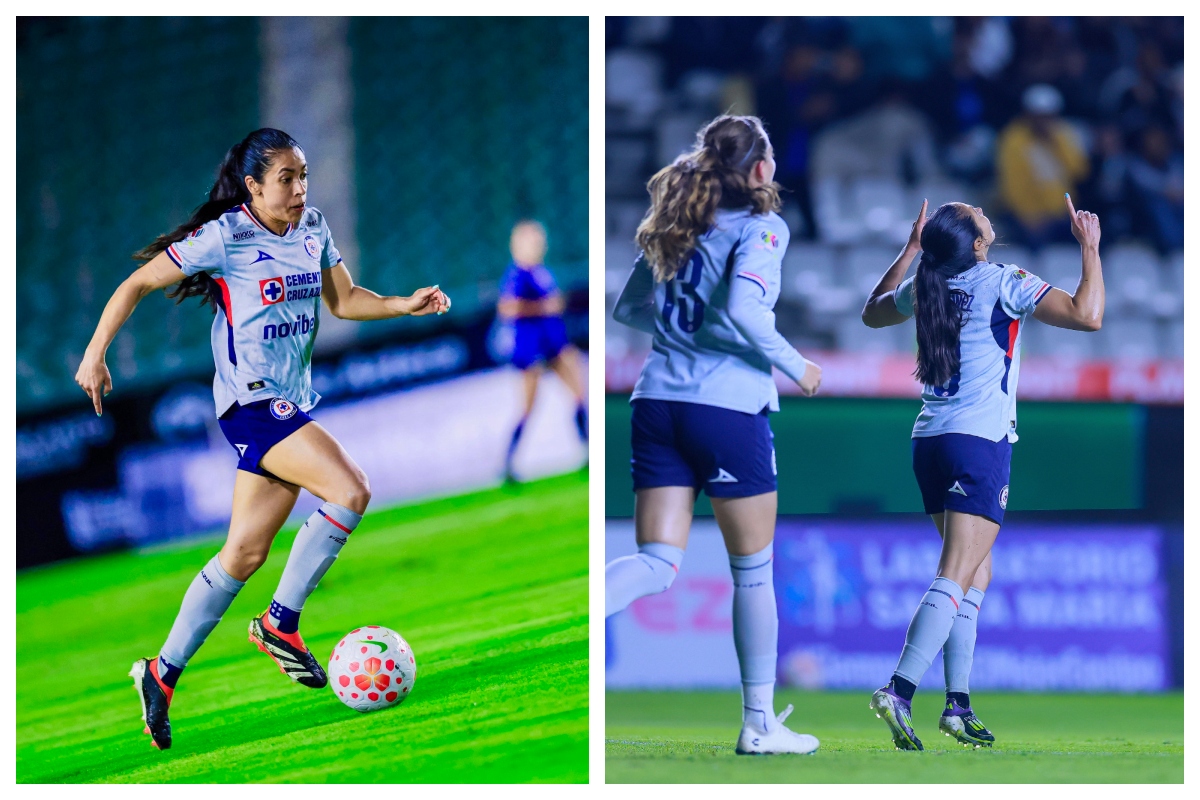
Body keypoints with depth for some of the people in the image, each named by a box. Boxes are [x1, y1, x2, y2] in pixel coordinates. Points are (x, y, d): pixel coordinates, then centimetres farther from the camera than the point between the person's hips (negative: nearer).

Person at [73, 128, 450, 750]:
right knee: (351, 490, -23)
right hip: (250, 401, -7)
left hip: (292, 406, 7)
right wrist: (96, 354, -10)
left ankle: (164, 673, 17)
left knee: (247, 552, 8)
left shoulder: (312, 230, 8)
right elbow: (138, 284, -6)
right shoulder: (224, 237, -11)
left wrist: (406, 305, 1)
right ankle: (281, 623, -10)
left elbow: (344, 300, 17)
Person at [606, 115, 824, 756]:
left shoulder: (676, 227, 13)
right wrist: (795, 366, -8)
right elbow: (742, 309, -21)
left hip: (657, 401, 5)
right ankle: (760, 723, 17)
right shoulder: (761, 227, -6)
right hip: (728, 408, -5)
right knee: (752, 568, 10)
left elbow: (628, 308, 19)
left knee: (655, 564, 0)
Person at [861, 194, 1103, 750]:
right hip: (980, 443, -7)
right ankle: (899, 692, -26)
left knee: (977, 569, 15)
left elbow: (873, 312, 31)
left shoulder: (925, 287, 9)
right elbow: (1087, 315, -13)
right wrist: (1090, 247, -1)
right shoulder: (1004, 284, -8)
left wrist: (911, 248, 32)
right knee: (956, 577, -11)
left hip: (929, 442, 7)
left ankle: (958, 704, 9)